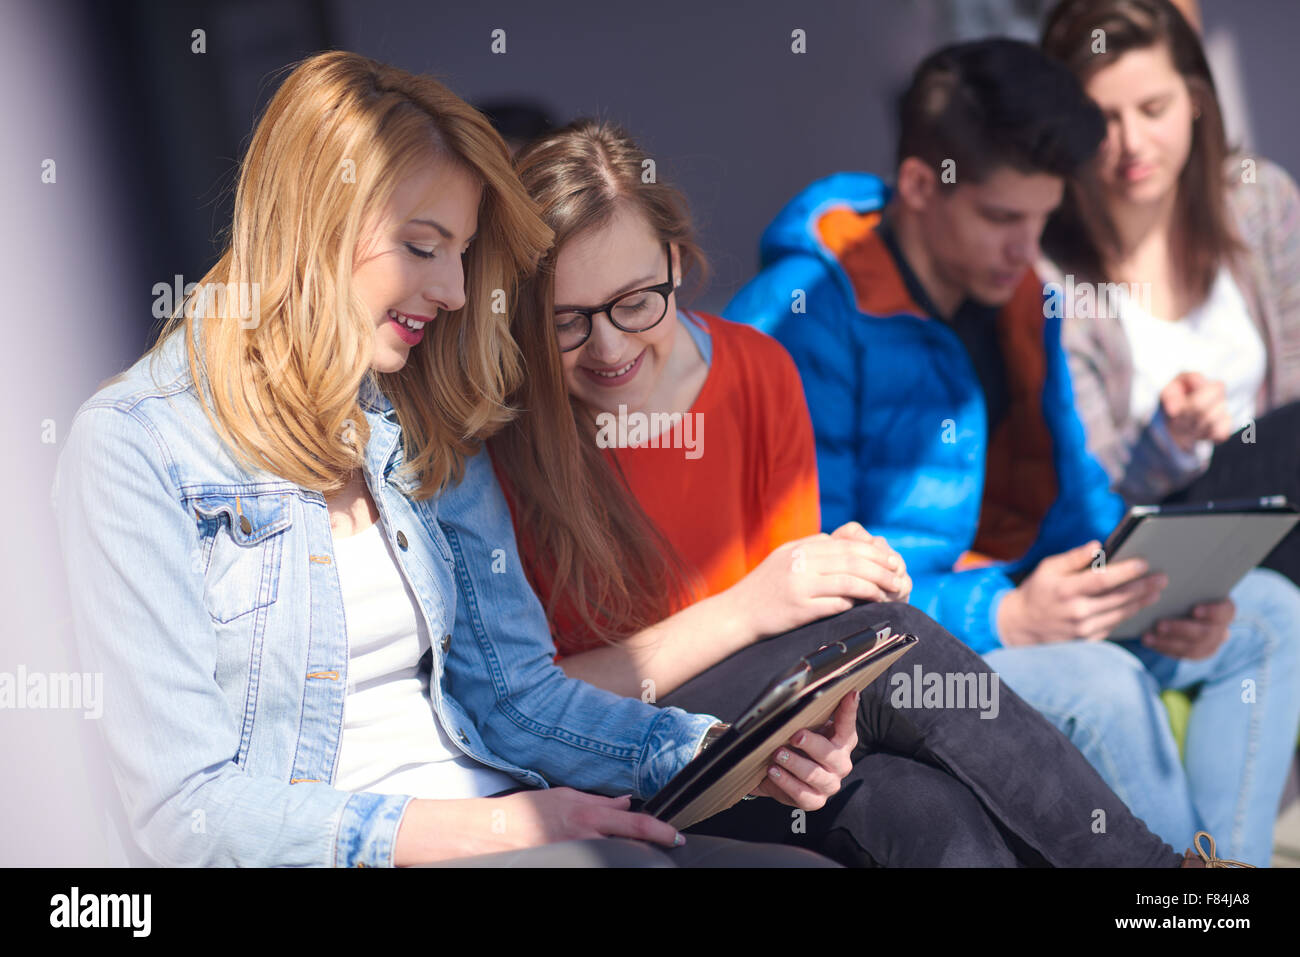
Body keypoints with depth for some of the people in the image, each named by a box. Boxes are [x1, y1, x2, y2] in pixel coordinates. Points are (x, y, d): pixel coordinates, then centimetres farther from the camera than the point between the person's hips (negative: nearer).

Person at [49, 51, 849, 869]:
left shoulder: (430, 433, 15)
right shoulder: (134, 448, -7)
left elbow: (511, 690, 14)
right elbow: (190, 809, -12)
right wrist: (477, 827, -20)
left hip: (497, 826, 6)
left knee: (807, 862, -23)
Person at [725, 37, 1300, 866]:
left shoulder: (1016, 296, 7)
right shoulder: (808, 316, -20)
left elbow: (1074, 493, 15)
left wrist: (1158, 592, -7)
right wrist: (1003, 617, -32)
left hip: (1019, 604, 9)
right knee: (1102, 686, -32)